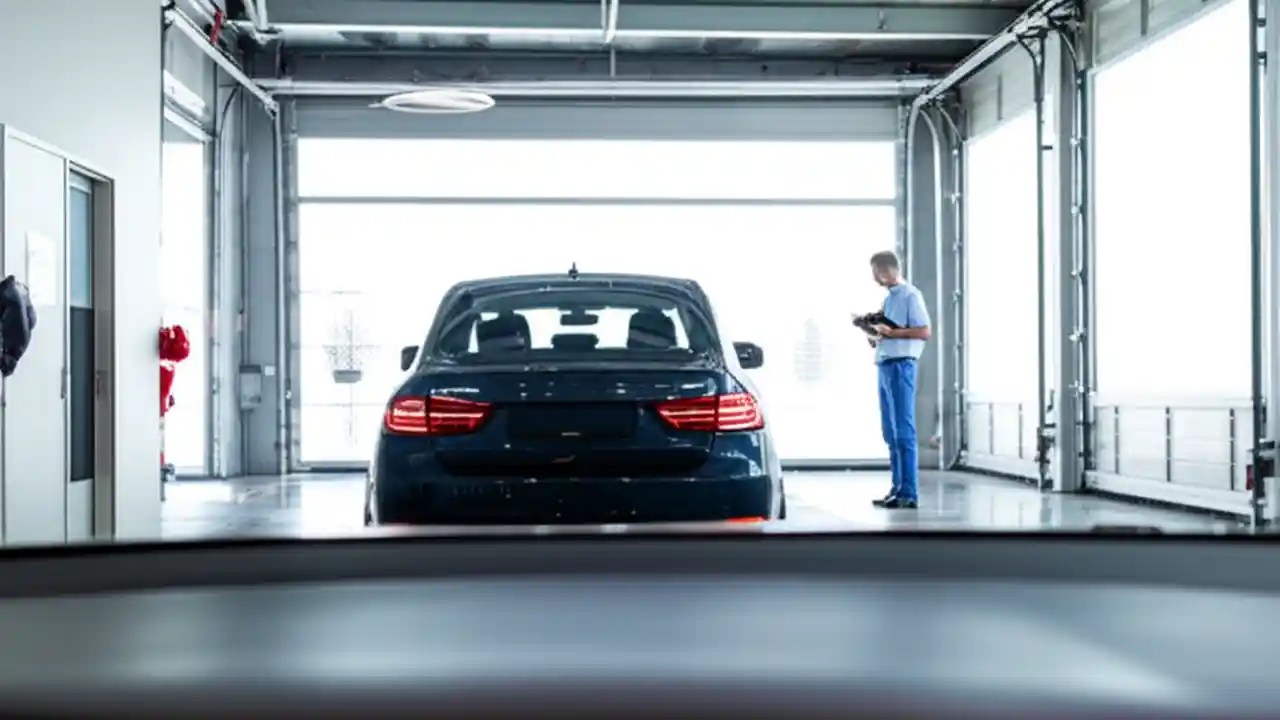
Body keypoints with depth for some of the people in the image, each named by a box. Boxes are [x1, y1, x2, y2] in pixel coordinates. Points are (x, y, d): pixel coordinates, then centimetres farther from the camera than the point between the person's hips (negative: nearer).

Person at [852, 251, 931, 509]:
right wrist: (870, 326, 8)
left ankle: (910, 494, -7)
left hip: (900, 365, -9)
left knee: (904, 431, -9)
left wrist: (890, 332, -17)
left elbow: (924, 331, -13)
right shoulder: (889, 298, 19)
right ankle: (898, 489, 14)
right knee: (890, 432, 9)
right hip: (884, 365, 9)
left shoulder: (910, 295, -7)